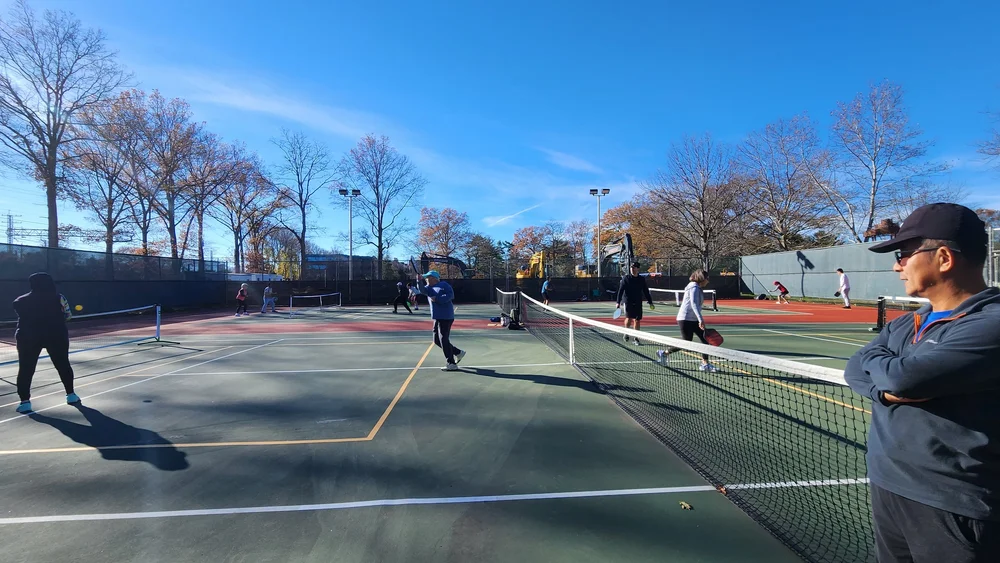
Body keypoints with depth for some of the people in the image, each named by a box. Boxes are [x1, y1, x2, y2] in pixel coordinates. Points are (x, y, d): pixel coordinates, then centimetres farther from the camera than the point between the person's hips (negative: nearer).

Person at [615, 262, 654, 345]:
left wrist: (650, 302, 10)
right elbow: (620, 290, -5)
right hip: (628, 302, -3)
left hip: (638, 303, 3)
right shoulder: (626, 278, -3)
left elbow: (646, 292, 12)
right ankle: (626, 333, 11)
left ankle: (635, 338, 17)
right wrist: (618, 302, -12)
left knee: (637, 320, 4)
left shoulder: (642, 279, 5)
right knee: (629, 318, -16)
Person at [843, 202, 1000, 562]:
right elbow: (855, 371, 3)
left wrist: (875, 357, -7)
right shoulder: (905, 325, 7)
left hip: (952, 505, -7)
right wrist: (886, 391, -17)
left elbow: (903, 377, -27)